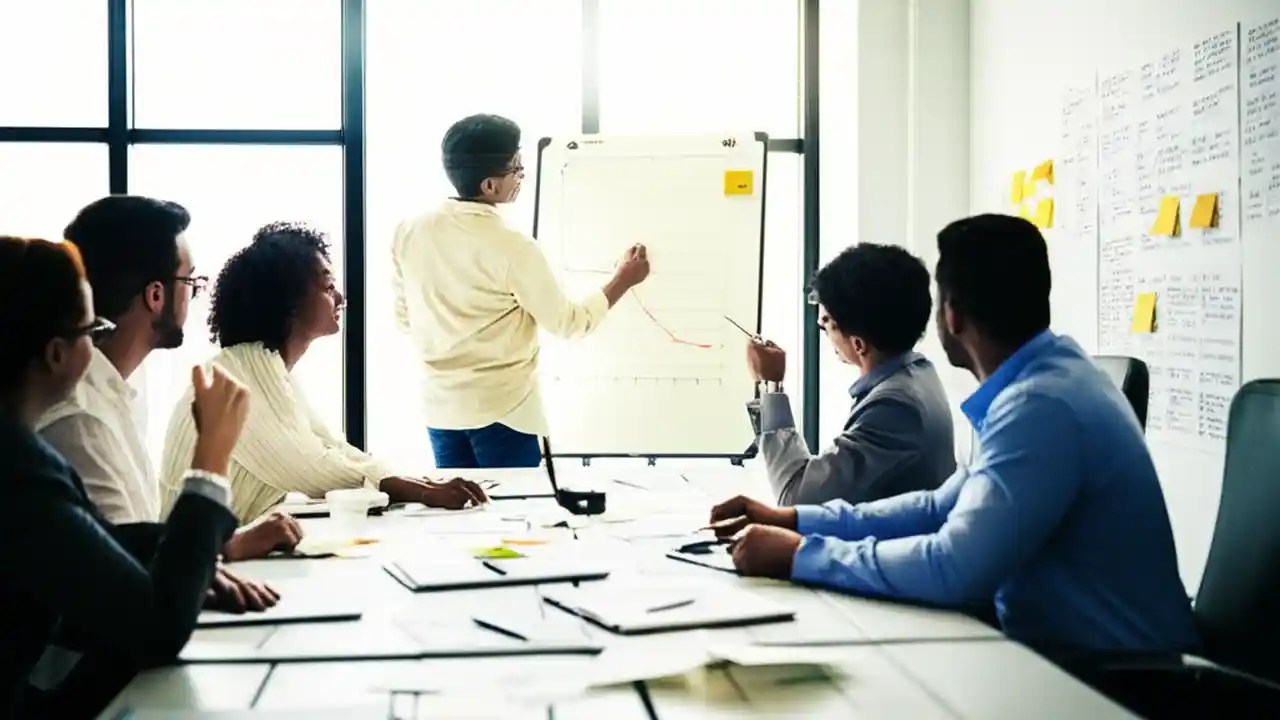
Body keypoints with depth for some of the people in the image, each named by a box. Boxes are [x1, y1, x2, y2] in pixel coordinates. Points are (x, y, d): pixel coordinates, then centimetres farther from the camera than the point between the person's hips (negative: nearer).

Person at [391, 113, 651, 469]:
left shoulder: (410, 232, -2)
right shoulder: (512, 248, -18)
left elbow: (404, 318, 9)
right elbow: (568, 323, -8)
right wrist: (623, 280, 5)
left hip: (442, 405, 6)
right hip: (503, 410, -6)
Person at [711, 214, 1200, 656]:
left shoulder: (1042, 405, -25)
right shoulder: (1041, 383, 6)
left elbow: (955, 569, -30)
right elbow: (944, 507, 13)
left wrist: (801, 555, -19)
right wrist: (795, 519, 6)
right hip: (1070, 646, 8)